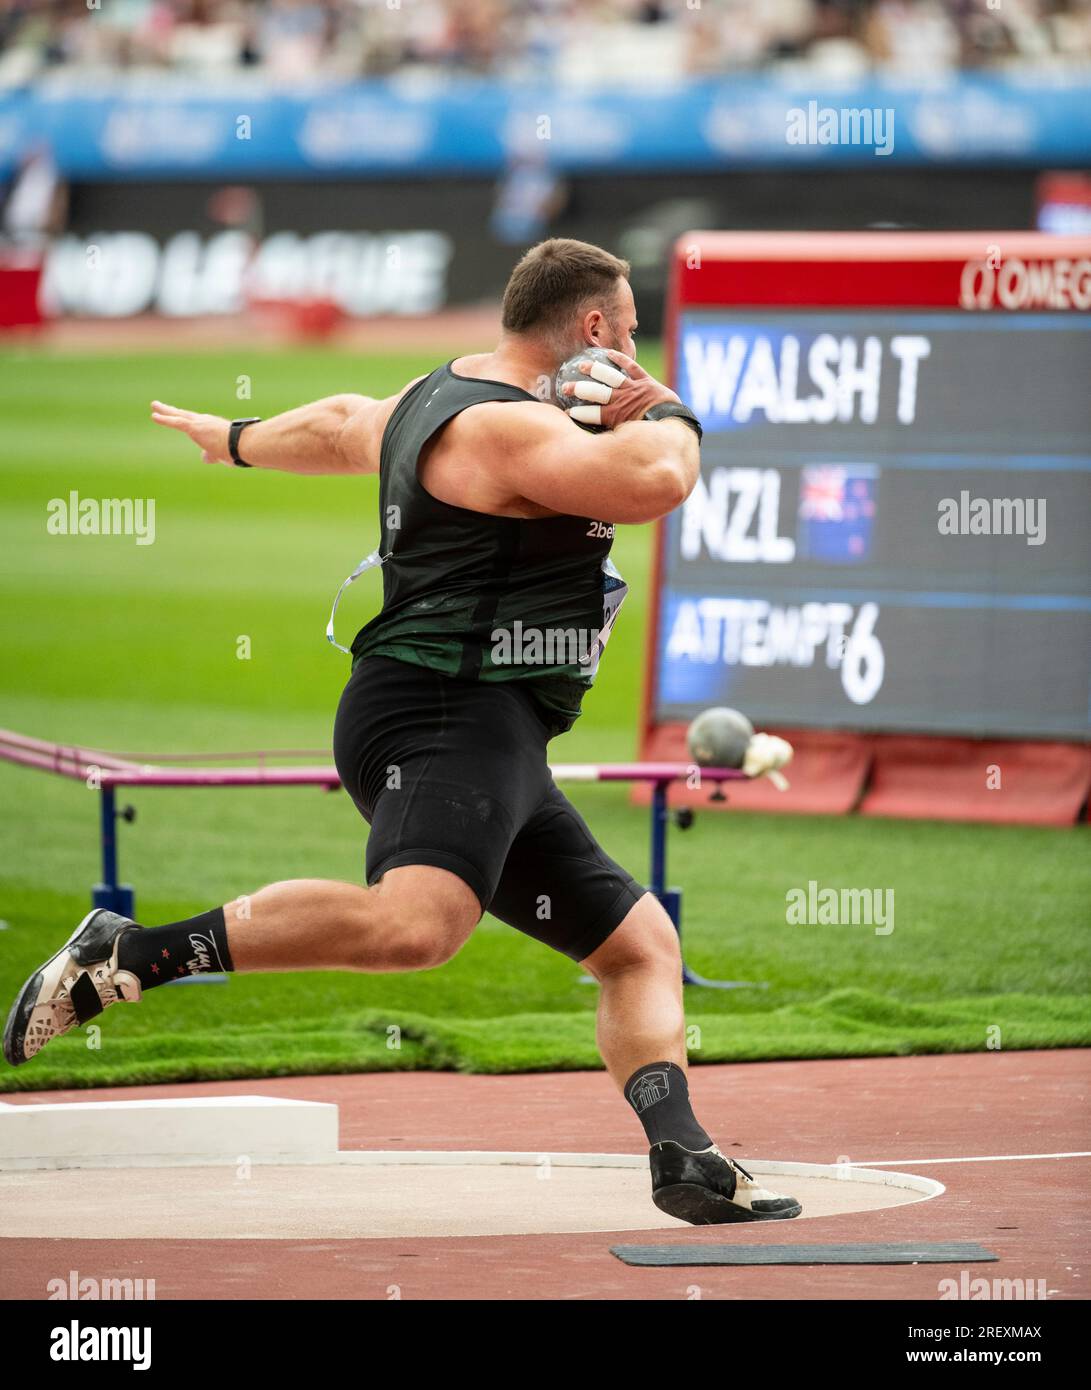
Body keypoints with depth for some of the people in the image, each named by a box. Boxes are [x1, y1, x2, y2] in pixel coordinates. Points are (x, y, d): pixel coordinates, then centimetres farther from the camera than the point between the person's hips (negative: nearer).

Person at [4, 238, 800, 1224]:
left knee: (641, 942, 9)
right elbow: (660, 478, -25)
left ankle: (685, 1158, -6)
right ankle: (129, 957, -29)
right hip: (447, 717, -12)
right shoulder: (510, 429, -10)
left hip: (497, 757, 12)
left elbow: (340, 427, 42)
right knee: (414, 925, -35)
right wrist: (668, 414, -2)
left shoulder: (429, 402, 22)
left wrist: (235, 439, 62)